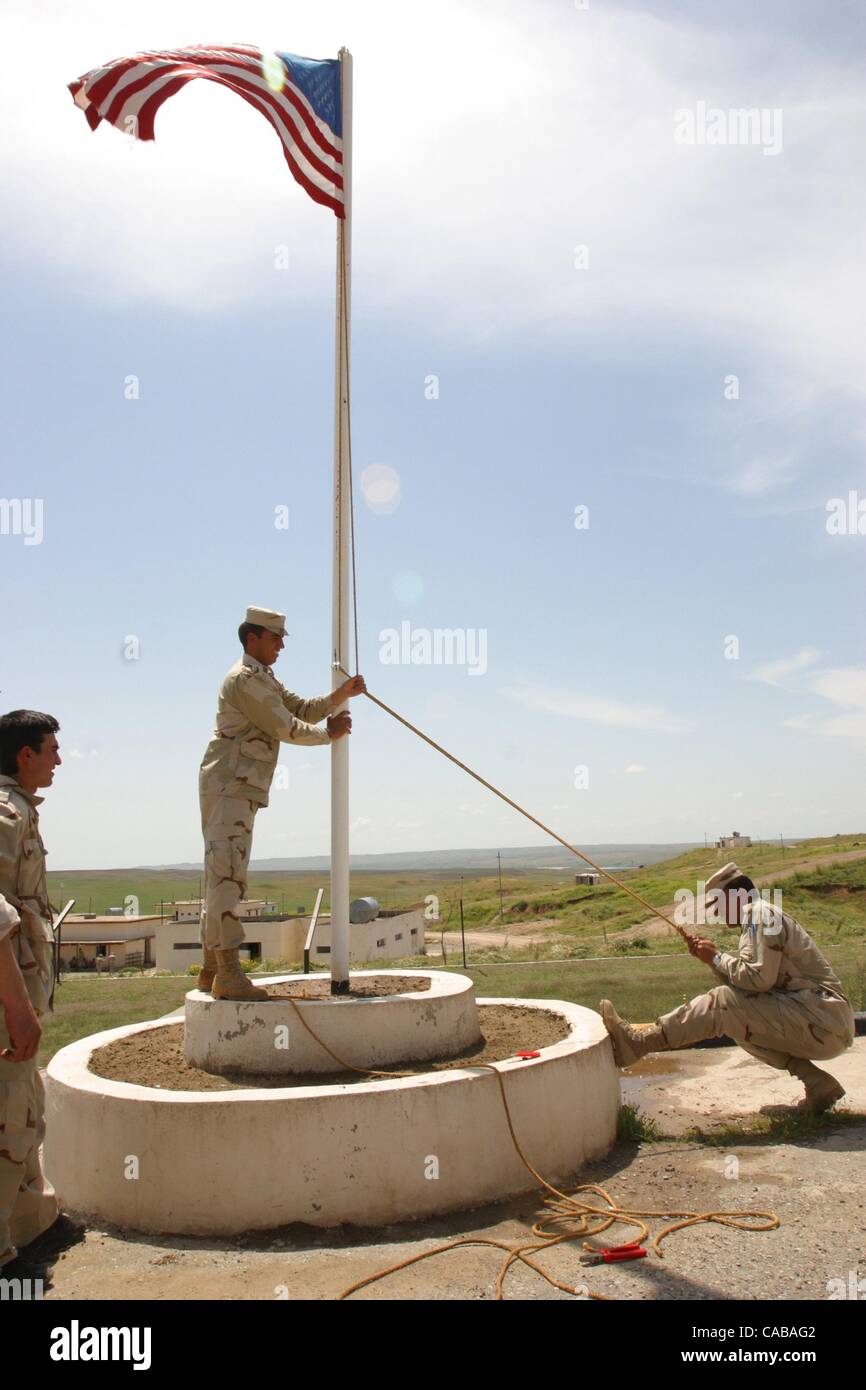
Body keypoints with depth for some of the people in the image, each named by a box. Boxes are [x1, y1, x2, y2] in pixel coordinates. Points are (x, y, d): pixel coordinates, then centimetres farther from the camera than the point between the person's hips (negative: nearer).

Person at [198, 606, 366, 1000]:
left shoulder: (264, 680, 23)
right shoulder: (245, 678, -10)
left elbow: (303, 709, 19)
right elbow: (286, 728, -12)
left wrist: (341, 694, 6)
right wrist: (329, 734, 0)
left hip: (239, 790, 11)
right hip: (229, 787, -11)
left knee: (223, 878, 11)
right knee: (227, 875, -14)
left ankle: (212, 968, 16)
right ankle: (228, 975, -16)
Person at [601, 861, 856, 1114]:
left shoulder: (761, 914, -8)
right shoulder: (754, 924, 21)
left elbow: (760, 979, -18)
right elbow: (746, 982, 18)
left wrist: (717, 957, -5)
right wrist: (710, 955, 7)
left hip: (823, 1022, -9)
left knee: (721, 1003, -14)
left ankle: (638, 1041, -13)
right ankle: (818, 1084, 7)